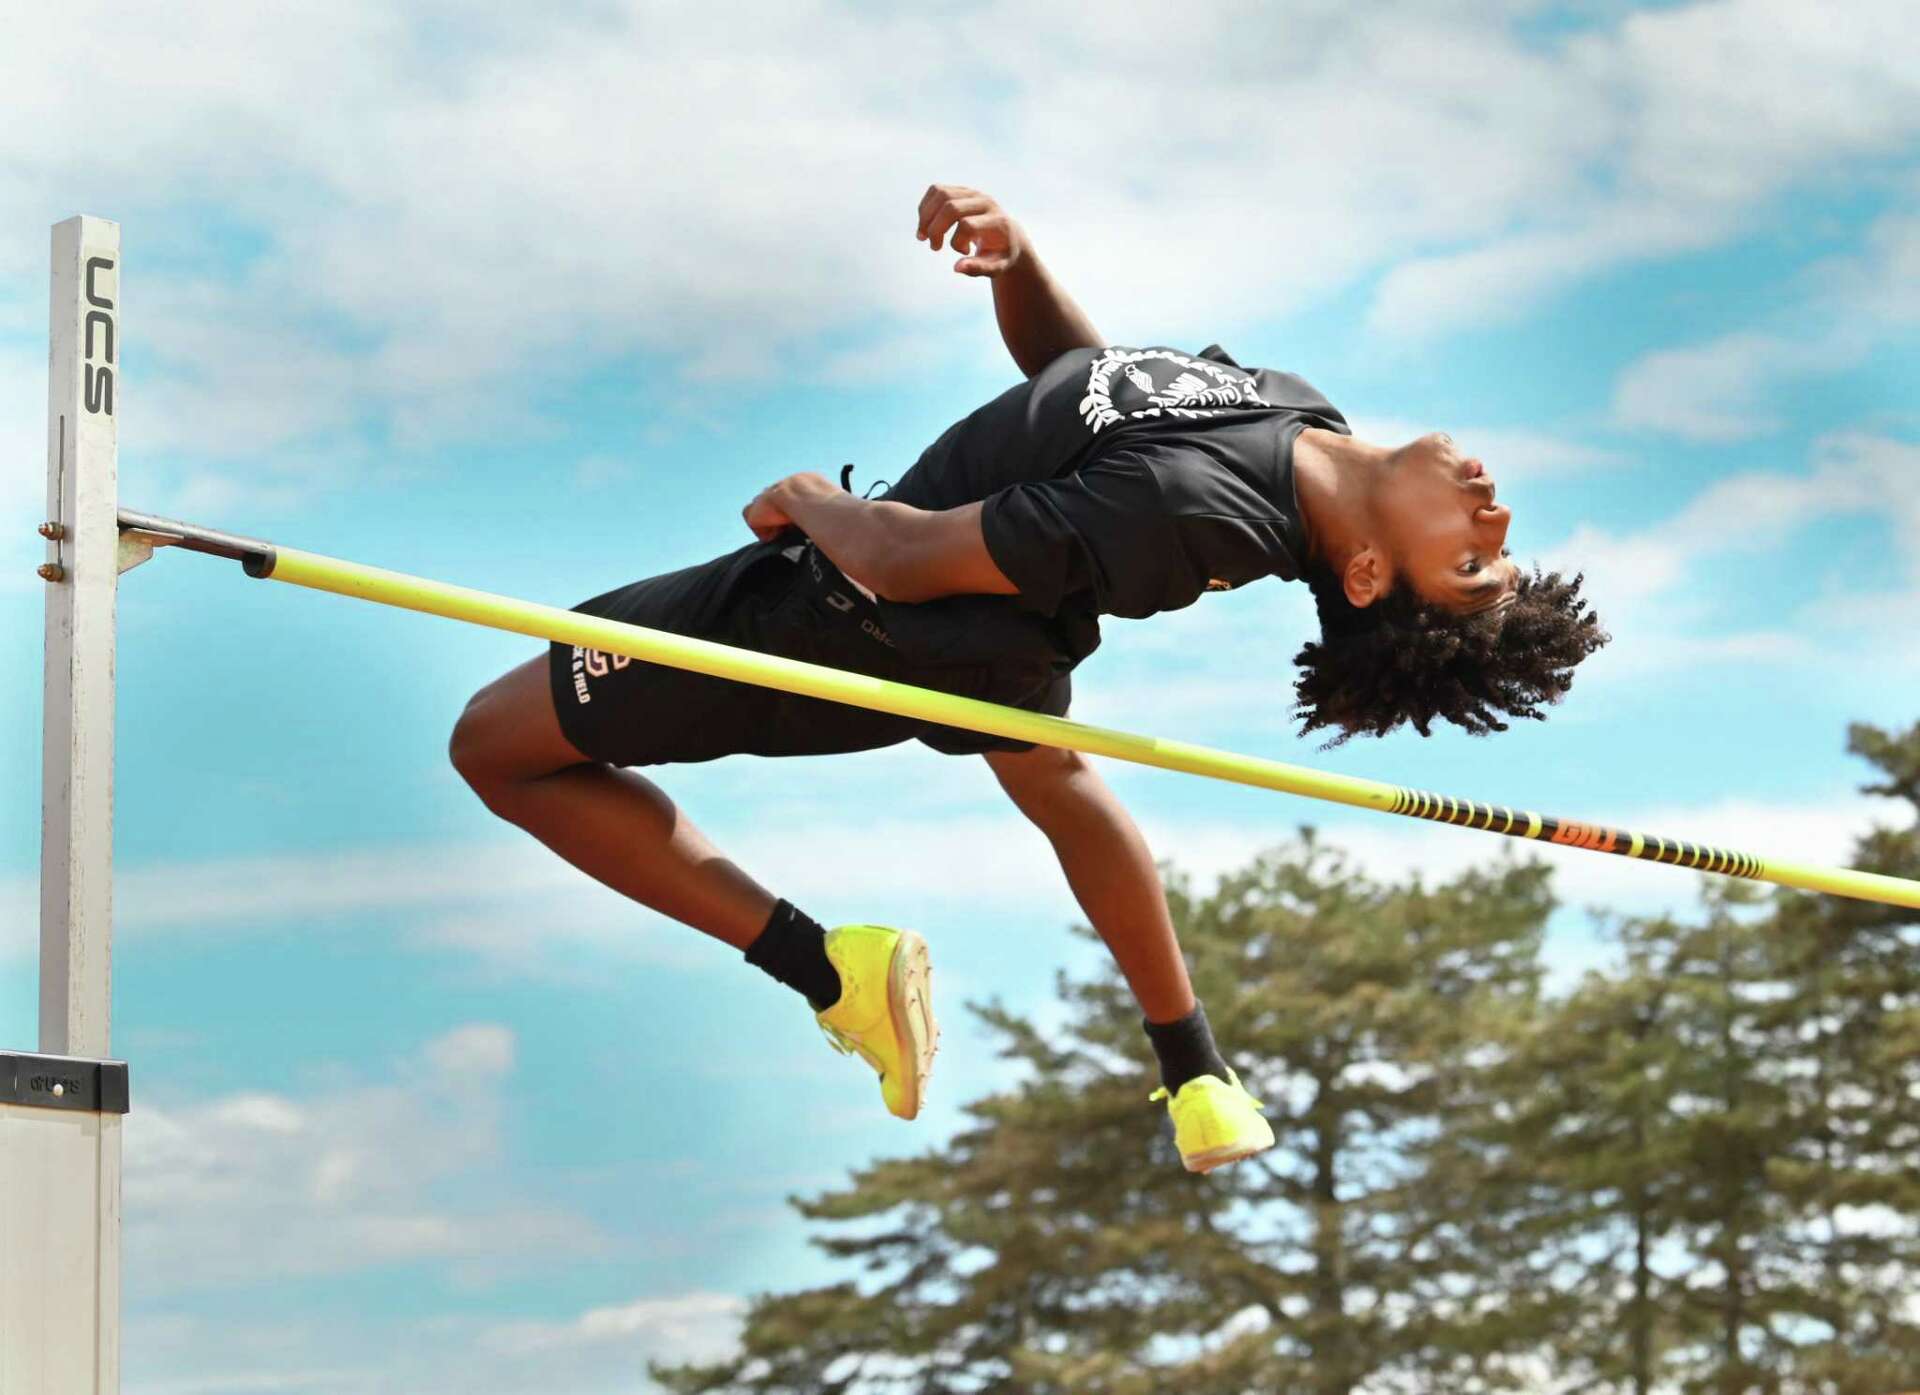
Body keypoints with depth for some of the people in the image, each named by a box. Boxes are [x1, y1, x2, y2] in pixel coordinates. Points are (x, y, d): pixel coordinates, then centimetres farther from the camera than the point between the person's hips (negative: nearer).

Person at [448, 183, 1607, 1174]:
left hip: (851, 621, -8)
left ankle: (827, 972, 0)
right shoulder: (1299, 420, -17)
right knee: (1054, 779, 39)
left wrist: (806, 500, -14)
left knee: (499, 745, 1)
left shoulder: (1195, 514, -42)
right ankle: (1202, 1088, 48)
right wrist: (1014, 255, -18)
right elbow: (1072, 364, 1)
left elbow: (902, 558, -33)